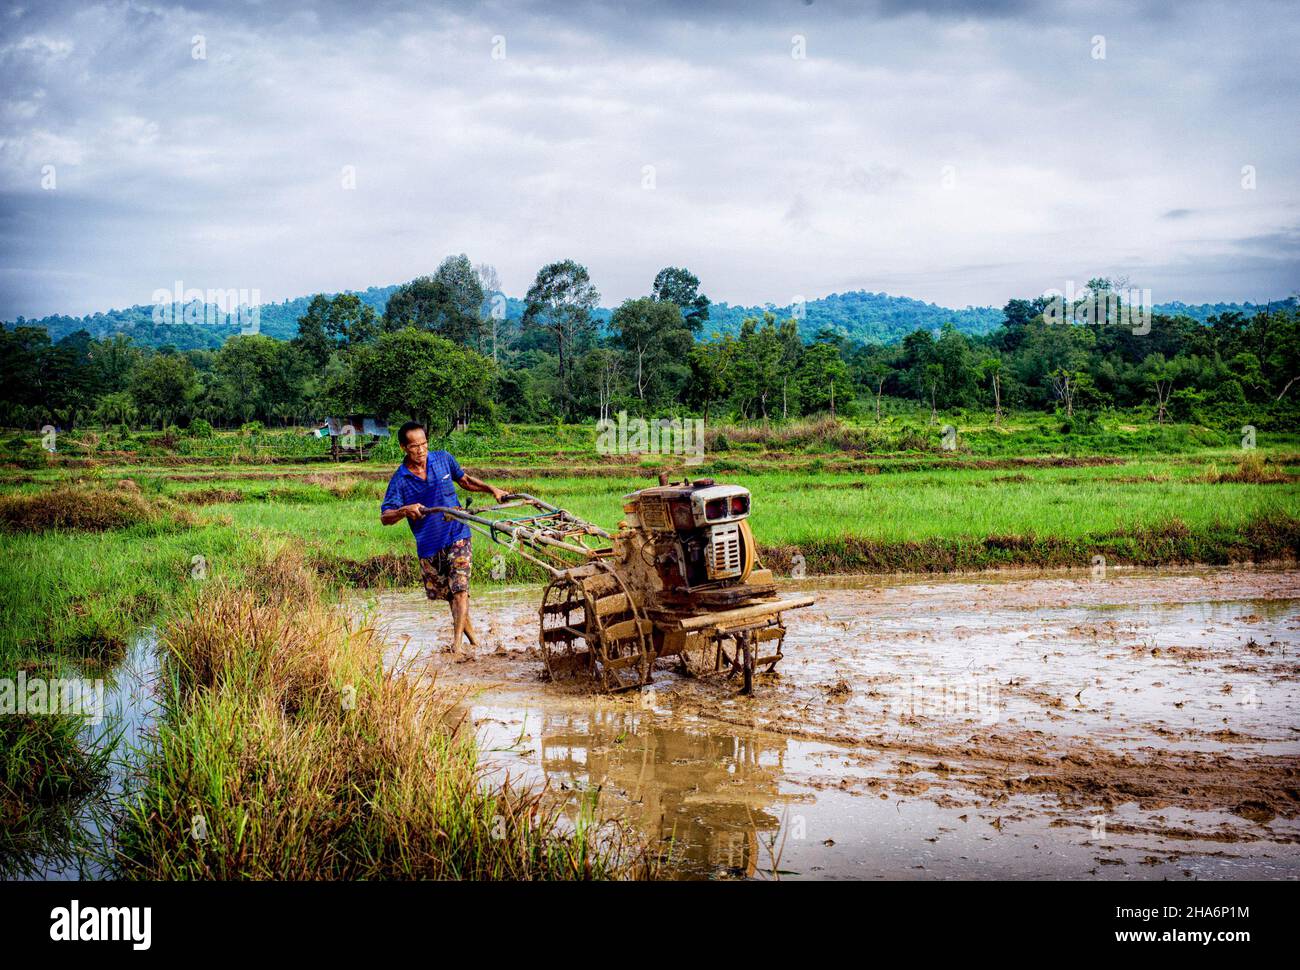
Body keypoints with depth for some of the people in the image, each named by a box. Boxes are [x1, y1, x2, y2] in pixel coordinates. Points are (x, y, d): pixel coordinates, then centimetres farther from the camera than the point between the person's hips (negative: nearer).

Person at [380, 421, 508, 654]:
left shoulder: (443, 459, -3)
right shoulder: (400, 480, -9)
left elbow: (465, 480, 15)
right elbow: (385, 517, -14)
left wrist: (492, 489, 4)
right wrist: (405, 510, -33)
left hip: (456, 534, -1)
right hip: (428, 543, 1)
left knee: (460, 588, -14)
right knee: (444, 591, 13)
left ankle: (457, 640, -11)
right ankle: (467, 626, 38)